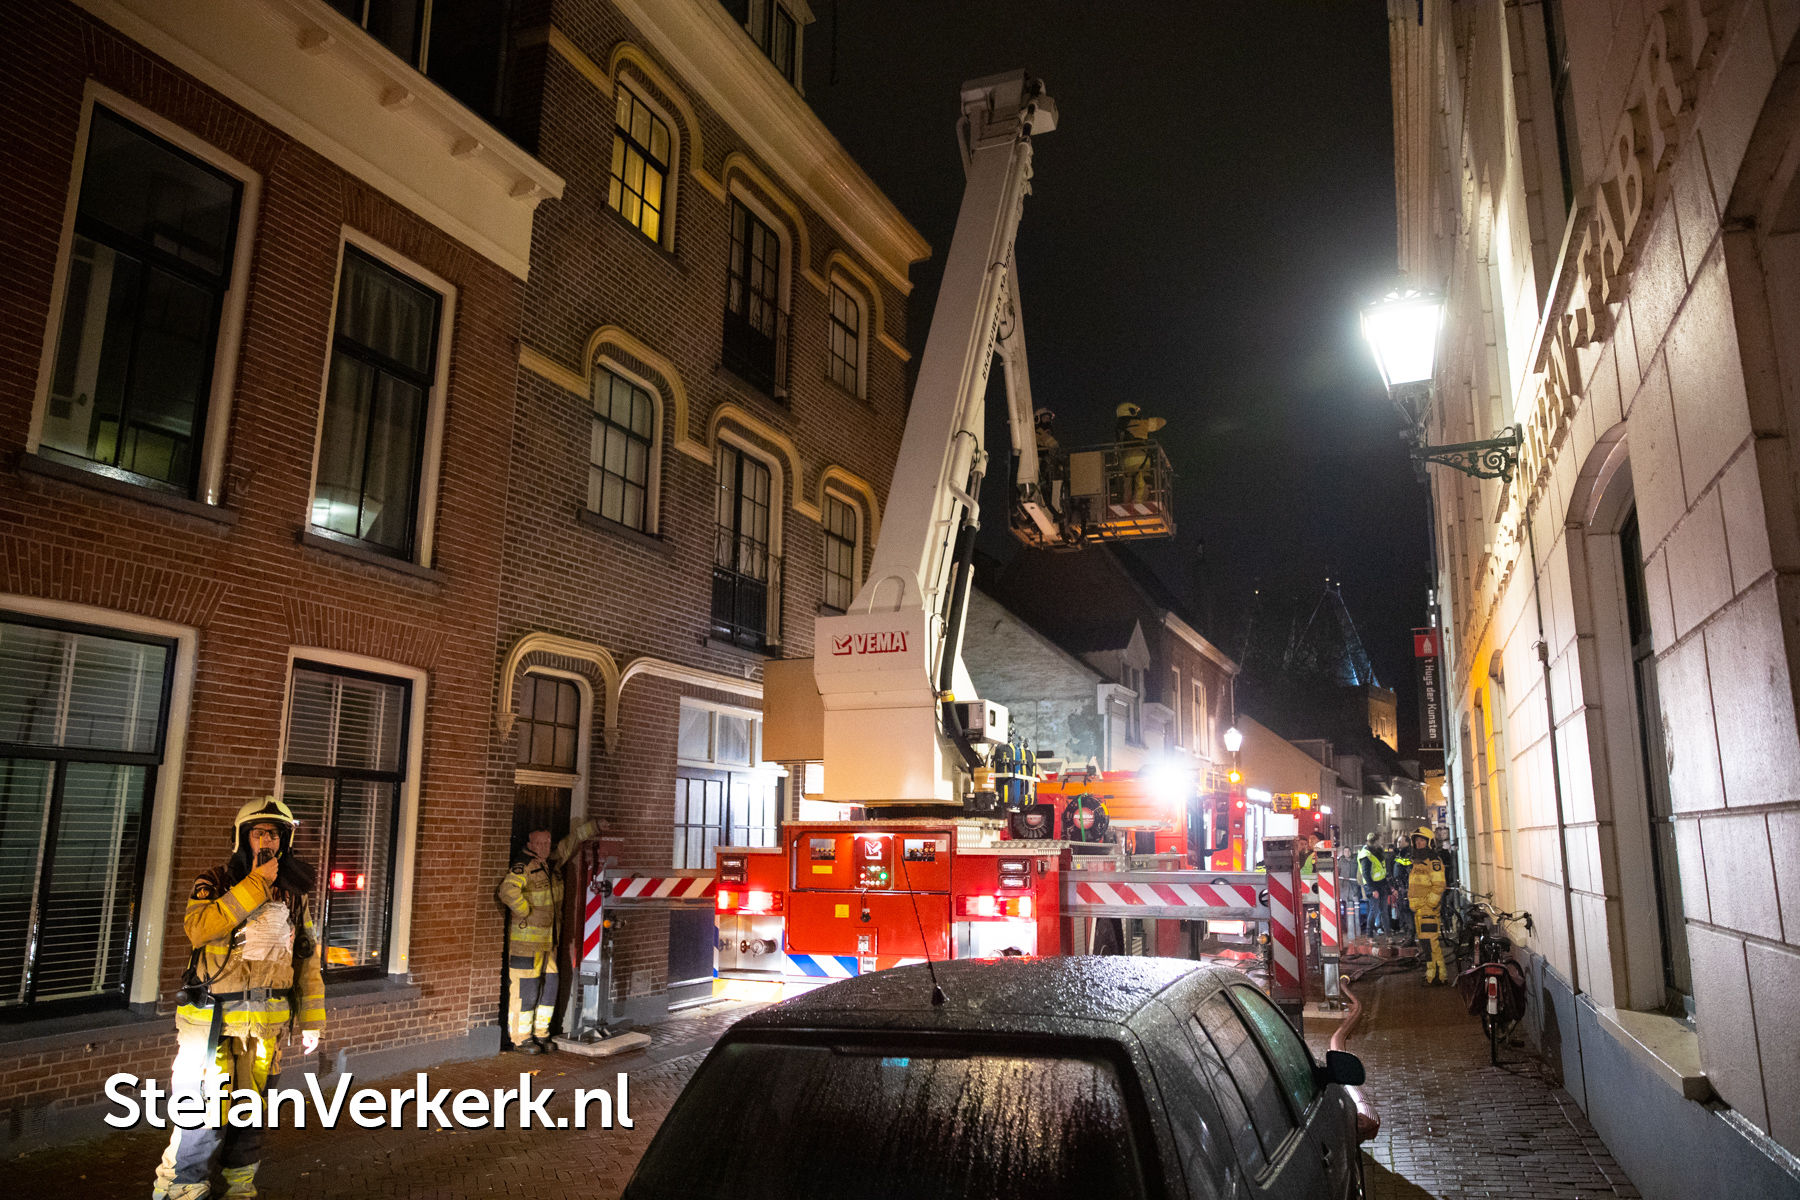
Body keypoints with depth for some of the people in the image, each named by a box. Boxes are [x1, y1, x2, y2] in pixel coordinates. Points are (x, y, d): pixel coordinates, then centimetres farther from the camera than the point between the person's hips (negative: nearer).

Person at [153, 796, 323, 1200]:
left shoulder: (293, 894, 8)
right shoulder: (215, 883, -2)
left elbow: (308, 961, 10)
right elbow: (198, 929, -22)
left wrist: (312, 1022, 9)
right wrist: (254, 885, -22)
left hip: (268, 1020, 4)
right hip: (213, 1016, -3)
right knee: (203, 1115, -4)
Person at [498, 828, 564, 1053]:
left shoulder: (553, 867, 11)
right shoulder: (524, 867, -16)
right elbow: (508, 890, -33)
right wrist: (525, 912, -24)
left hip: (549, 940, 8)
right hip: (526, 939, -8)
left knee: (549, 986, 12)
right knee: (525, 988, -3)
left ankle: (540, 1034, 24)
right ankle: (520, 1037, 8)